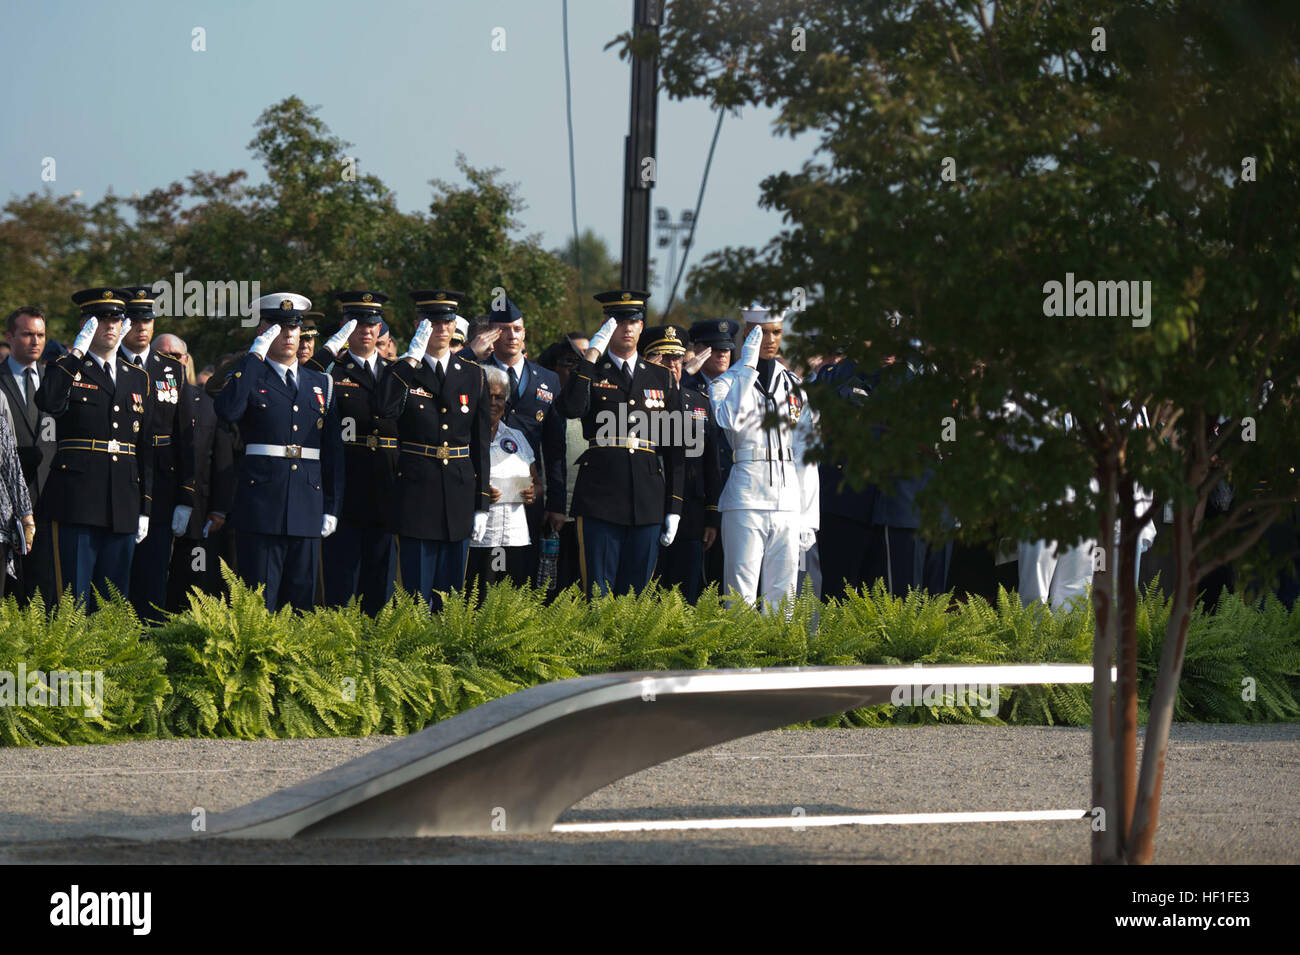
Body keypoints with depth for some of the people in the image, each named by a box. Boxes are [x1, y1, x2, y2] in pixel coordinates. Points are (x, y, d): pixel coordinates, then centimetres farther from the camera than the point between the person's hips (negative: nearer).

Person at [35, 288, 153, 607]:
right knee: (74, 597, -7)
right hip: (76, 503, -4)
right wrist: (77, 353, -15)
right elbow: (48, 402, -21)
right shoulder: (68, 370, 4)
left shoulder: (137, 378, 17)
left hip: (122, 506, 4)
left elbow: (146, 447, 18)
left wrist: (144, 507, 12)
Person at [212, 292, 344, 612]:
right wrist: (255, 356, -14)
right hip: (261, 508, -4)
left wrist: (332, 508, 8)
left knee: (300, 601, 4)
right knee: (259, 602, -7)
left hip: (307, 511, 4)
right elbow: (227, 411, -19)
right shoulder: (248, 378, 5)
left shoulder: (321, 384, 16)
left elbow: (333, 451, 15)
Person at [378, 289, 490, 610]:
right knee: (418, 593, -4)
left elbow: (481, 442, 9)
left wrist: (482, 505, 5)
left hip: (460, 493, 3)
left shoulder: (473, 375, 9)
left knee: (451, 592, 5)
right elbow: (385, 409, -22)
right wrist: (412, 358, -18)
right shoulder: (403, 373, 1)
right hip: (417, 493, -3)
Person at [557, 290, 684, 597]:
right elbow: (570, 408, -16)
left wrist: (674, 508, 9)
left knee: (636, 592, 3)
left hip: (647, 503, 3)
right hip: (600, 500, -3)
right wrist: (592, 355, -14)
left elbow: (674, 449, 14)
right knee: (598, 595, -5)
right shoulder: (589, 373, 7)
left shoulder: (661, 378, 15)